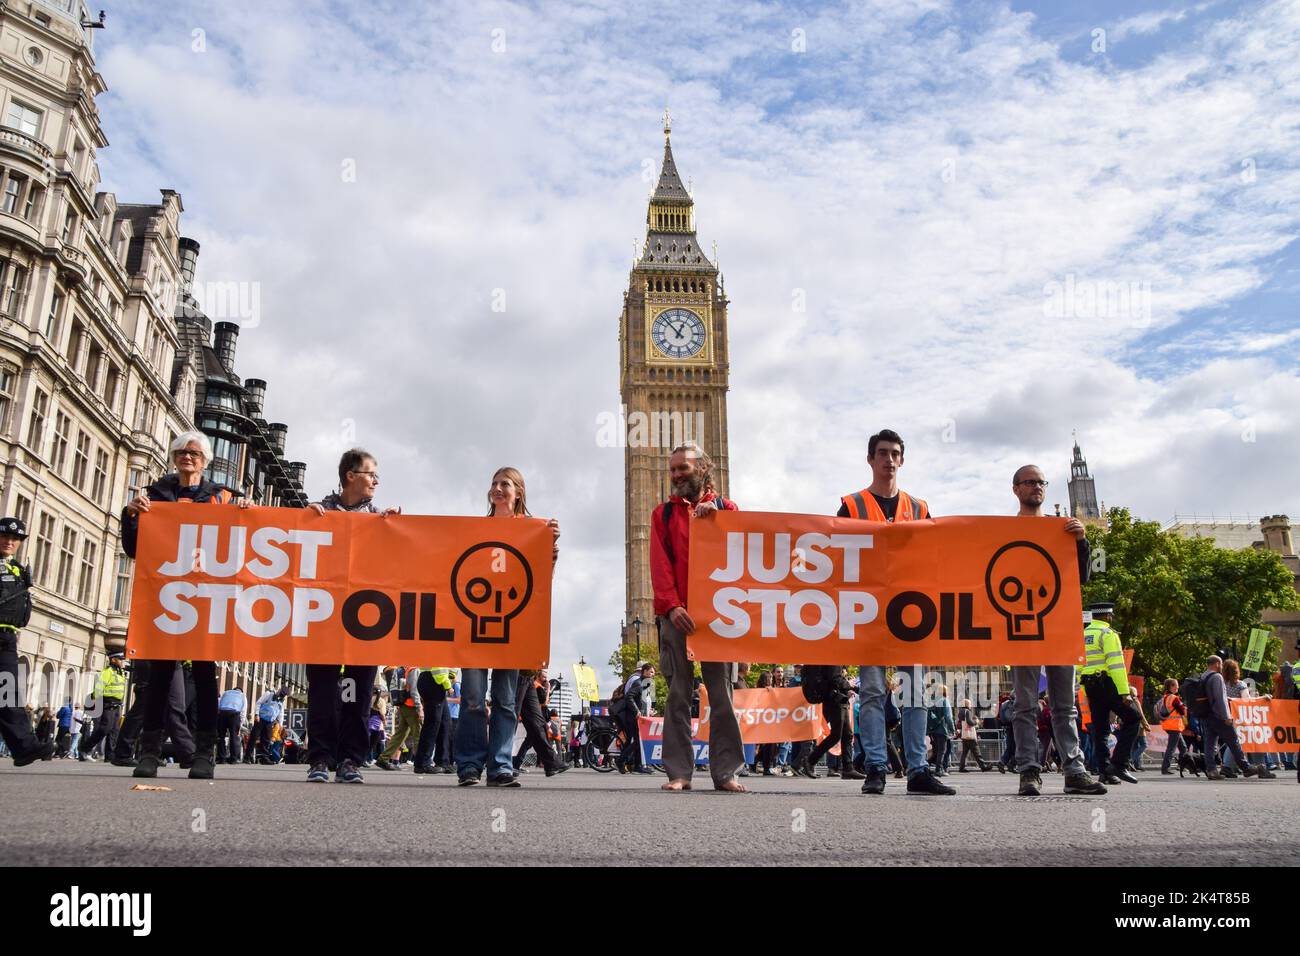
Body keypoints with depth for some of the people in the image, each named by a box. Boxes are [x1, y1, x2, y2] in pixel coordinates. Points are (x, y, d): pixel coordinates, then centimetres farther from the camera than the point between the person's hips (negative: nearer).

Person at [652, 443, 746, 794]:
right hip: (676, 612, 0)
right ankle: (678, 772, 3)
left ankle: (725, 771, 5)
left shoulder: (725, 508, 13)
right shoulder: (664, 512, 12)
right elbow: (659, 563, 1)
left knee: (721, 691, 1)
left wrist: (714, 518, -11)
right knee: (679, 693, 0)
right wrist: (671, 605, -12)